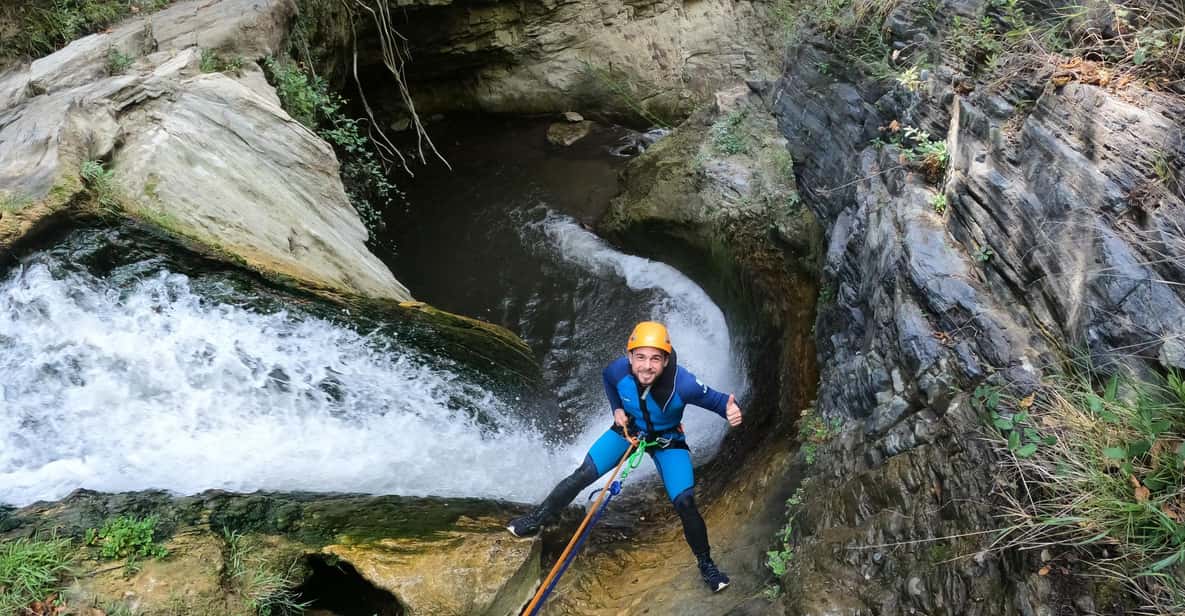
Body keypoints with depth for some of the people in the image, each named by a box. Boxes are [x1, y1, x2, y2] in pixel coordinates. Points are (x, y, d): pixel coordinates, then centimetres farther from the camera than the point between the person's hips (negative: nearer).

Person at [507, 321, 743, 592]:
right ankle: (537, 519, 8)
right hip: (629, 428, 2)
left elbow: (715, 398, -25)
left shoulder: (682, 384, -38)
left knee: (685, 504, -11)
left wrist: (731, 411, -47)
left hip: (668, 440, -2)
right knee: (583, 474, -10)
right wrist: (616, 409, -8)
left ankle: (706, 563, 12)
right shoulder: (618, 370, -28)